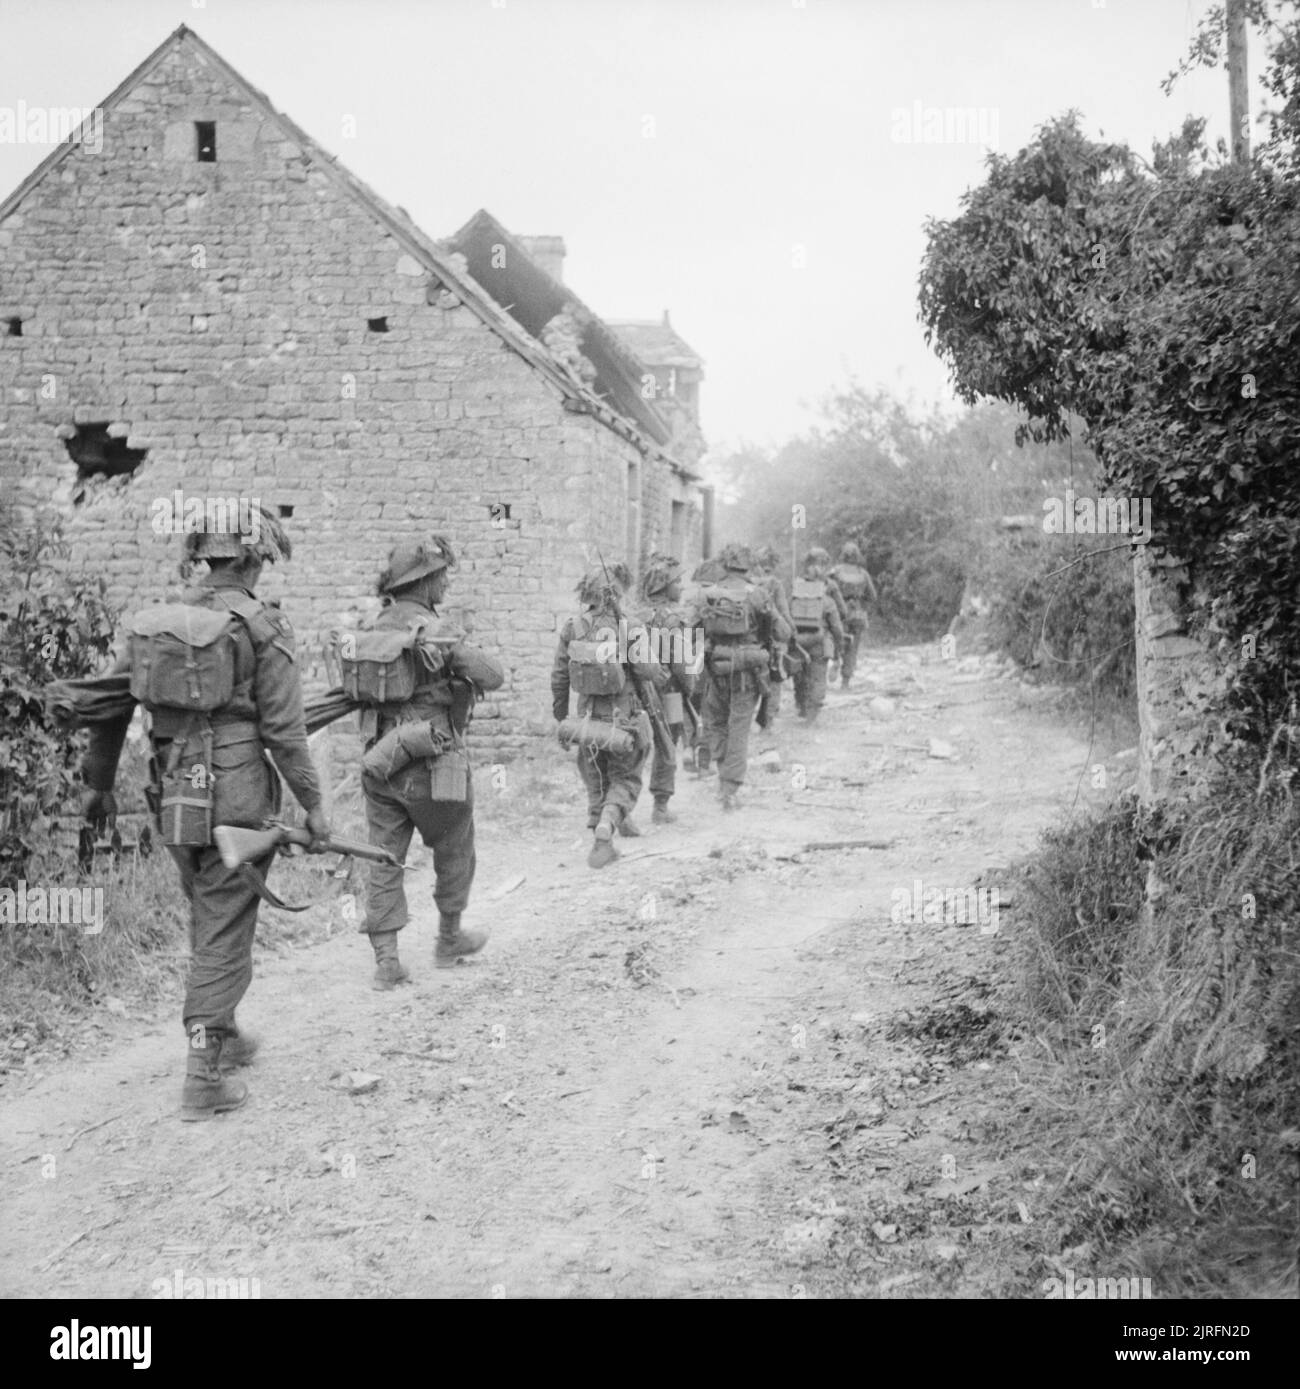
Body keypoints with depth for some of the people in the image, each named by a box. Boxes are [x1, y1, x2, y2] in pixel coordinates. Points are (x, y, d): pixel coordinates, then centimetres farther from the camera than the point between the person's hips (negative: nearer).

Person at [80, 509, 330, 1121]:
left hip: (173, 795, 6)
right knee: (225, 933, 1)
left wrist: (98, 783, 21)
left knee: (208, 921, 23)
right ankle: (203, 1078, 1)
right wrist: (313, 805, -3)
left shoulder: (152, 619, 7)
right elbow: (283, 729, -12)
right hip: (237, 795, -6)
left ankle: (221, 1036, 36)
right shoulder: (263, 628, -11)